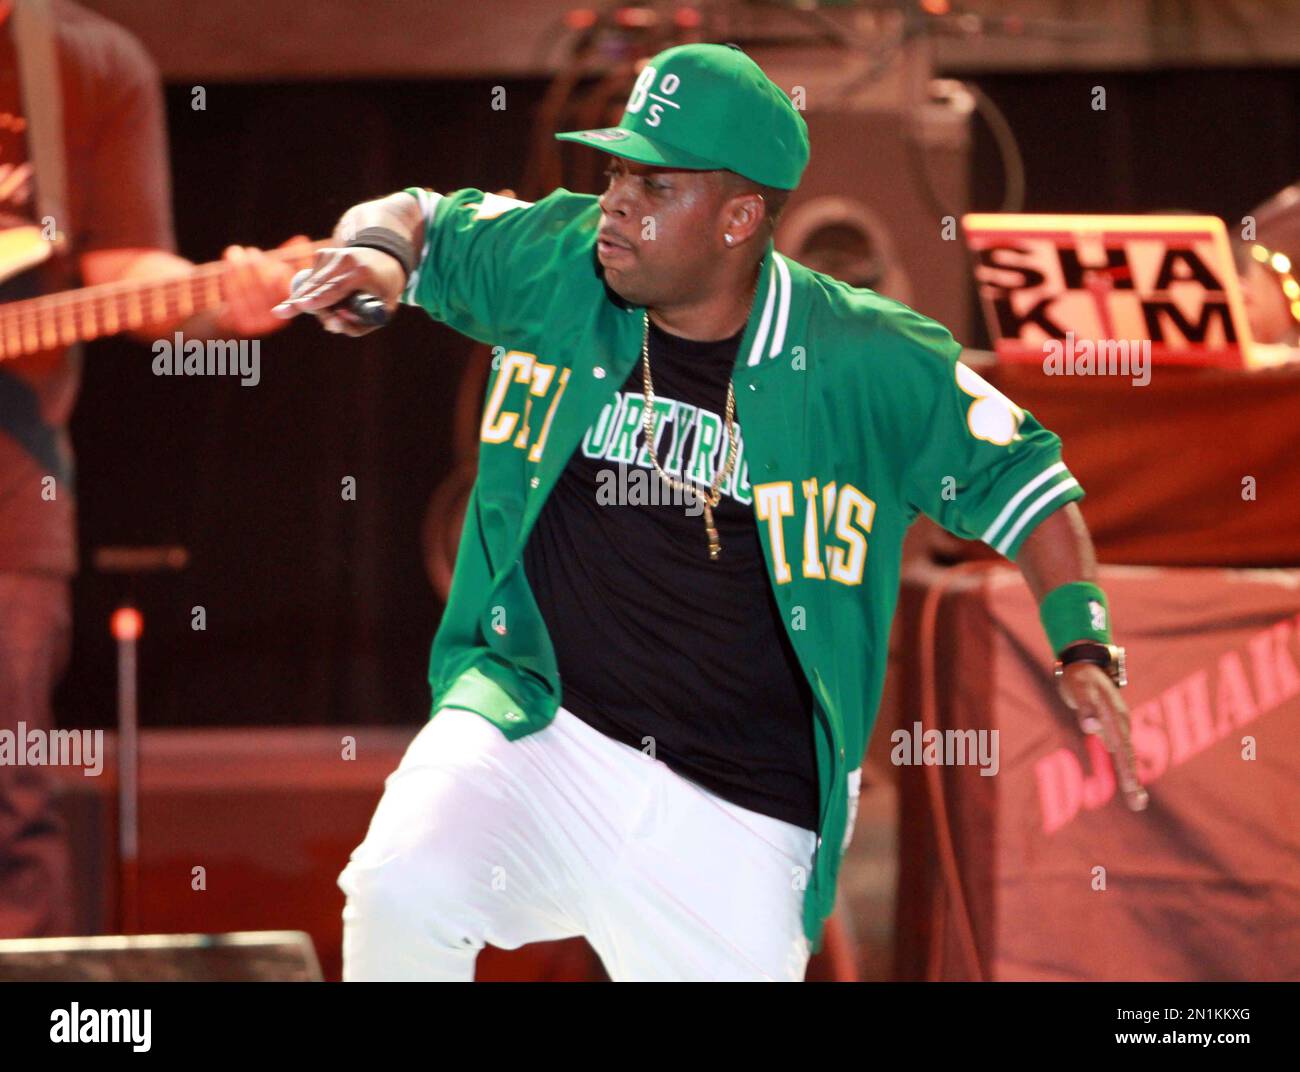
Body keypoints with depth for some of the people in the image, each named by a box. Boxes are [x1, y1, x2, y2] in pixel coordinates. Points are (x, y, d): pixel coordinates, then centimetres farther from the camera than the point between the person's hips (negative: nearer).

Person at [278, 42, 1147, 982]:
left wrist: (1084, 648, -9)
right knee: (401, 888, -28)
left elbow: (1018, 476, 4)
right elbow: (423, 221, 17)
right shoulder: (554, 267, 1)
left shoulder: (871, 364, -5)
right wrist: (378, 252, -7)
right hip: (530, 725, 0)